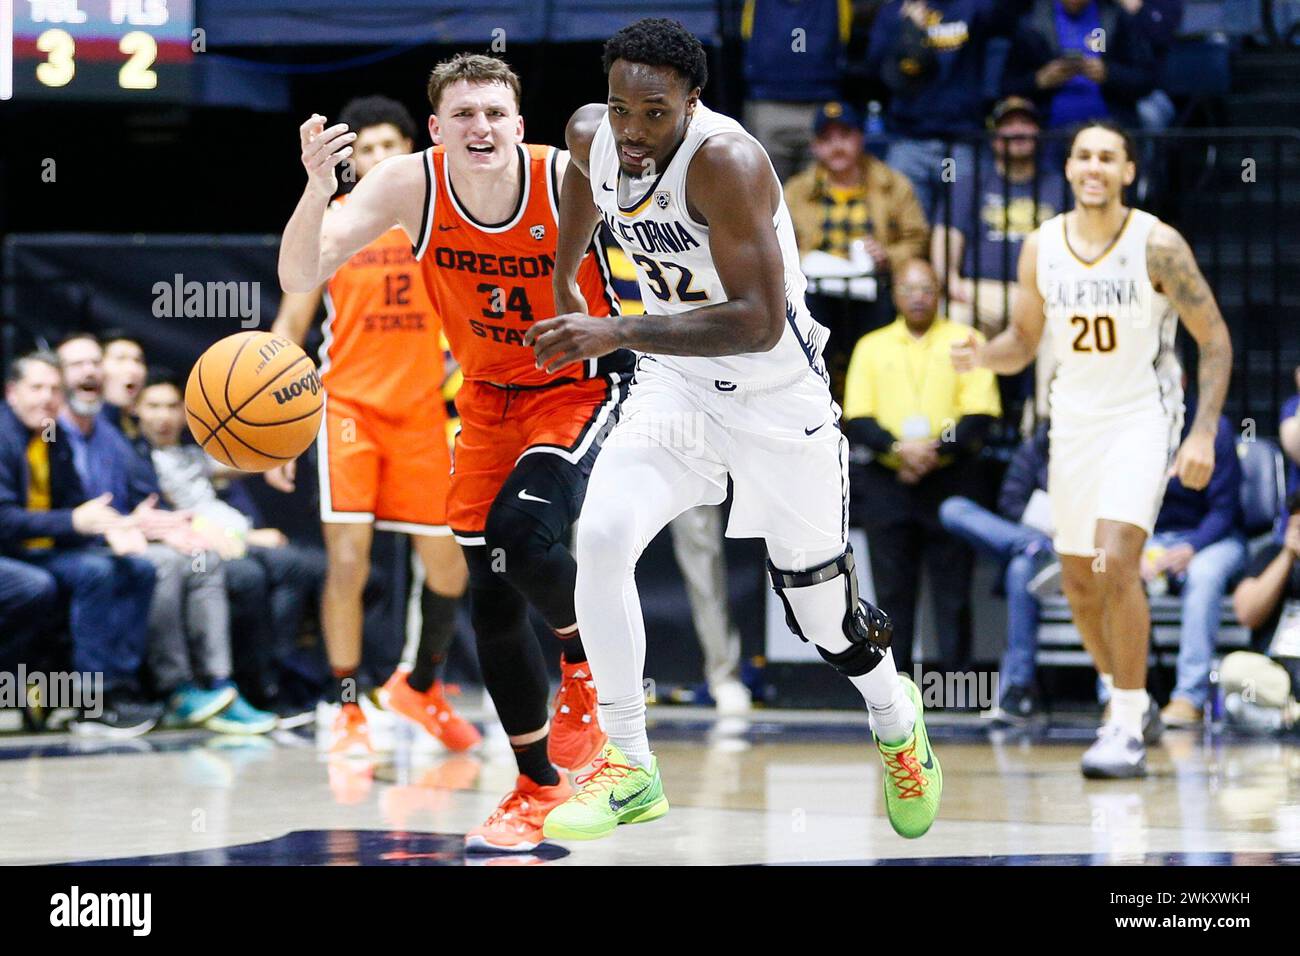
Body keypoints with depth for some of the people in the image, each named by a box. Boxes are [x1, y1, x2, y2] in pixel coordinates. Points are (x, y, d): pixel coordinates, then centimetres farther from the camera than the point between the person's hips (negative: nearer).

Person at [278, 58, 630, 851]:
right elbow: (300, 278, -22)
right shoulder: (411, 186, -17)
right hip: (489, 396, 4)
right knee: (494, 601, 4)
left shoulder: (572, 179, -24)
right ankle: (539, 785, 23)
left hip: (584, 390, -4)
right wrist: (318, 188, -39)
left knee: (524, 535, -28)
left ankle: (587, 664, 5)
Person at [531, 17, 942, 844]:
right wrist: (563, 278, 26)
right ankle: (630, 771, -6)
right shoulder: (592, 134, -11)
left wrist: (617, 334, -42)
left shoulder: (725, 162, -32)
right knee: (601, 538, -19)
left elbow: (758, 323, -38)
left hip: (778, 401, -5)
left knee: (824, 613, 9)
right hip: (676, 384, 5)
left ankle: (897, 721, 44)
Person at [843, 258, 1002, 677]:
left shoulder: (963, 341, 6)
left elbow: (980, 414, -1)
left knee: (952, 591, -3)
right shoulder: (871, 347, 10)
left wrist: (938, 449, -15)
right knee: (892, 591, 1)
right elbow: (856, 419, 4)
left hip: (949, 482, -1)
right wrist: (899, 448, -13)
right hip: (886, 483, 2)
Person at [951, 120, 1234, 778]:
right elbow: (1022, 342, 11)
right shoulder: (1041, 248, -1)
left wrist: (1204, 433, -17)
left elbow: (1215, 339, -8)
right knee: (1079, 582, 11)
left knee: (1116, 563, -22)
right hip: (1074, 421, 5)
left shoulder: (1157, 246, -14)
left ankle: (1127, 732, -15)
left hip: (1142, 419, -5)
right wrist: (980, 355, -12)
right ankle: (1128, 701, 34)